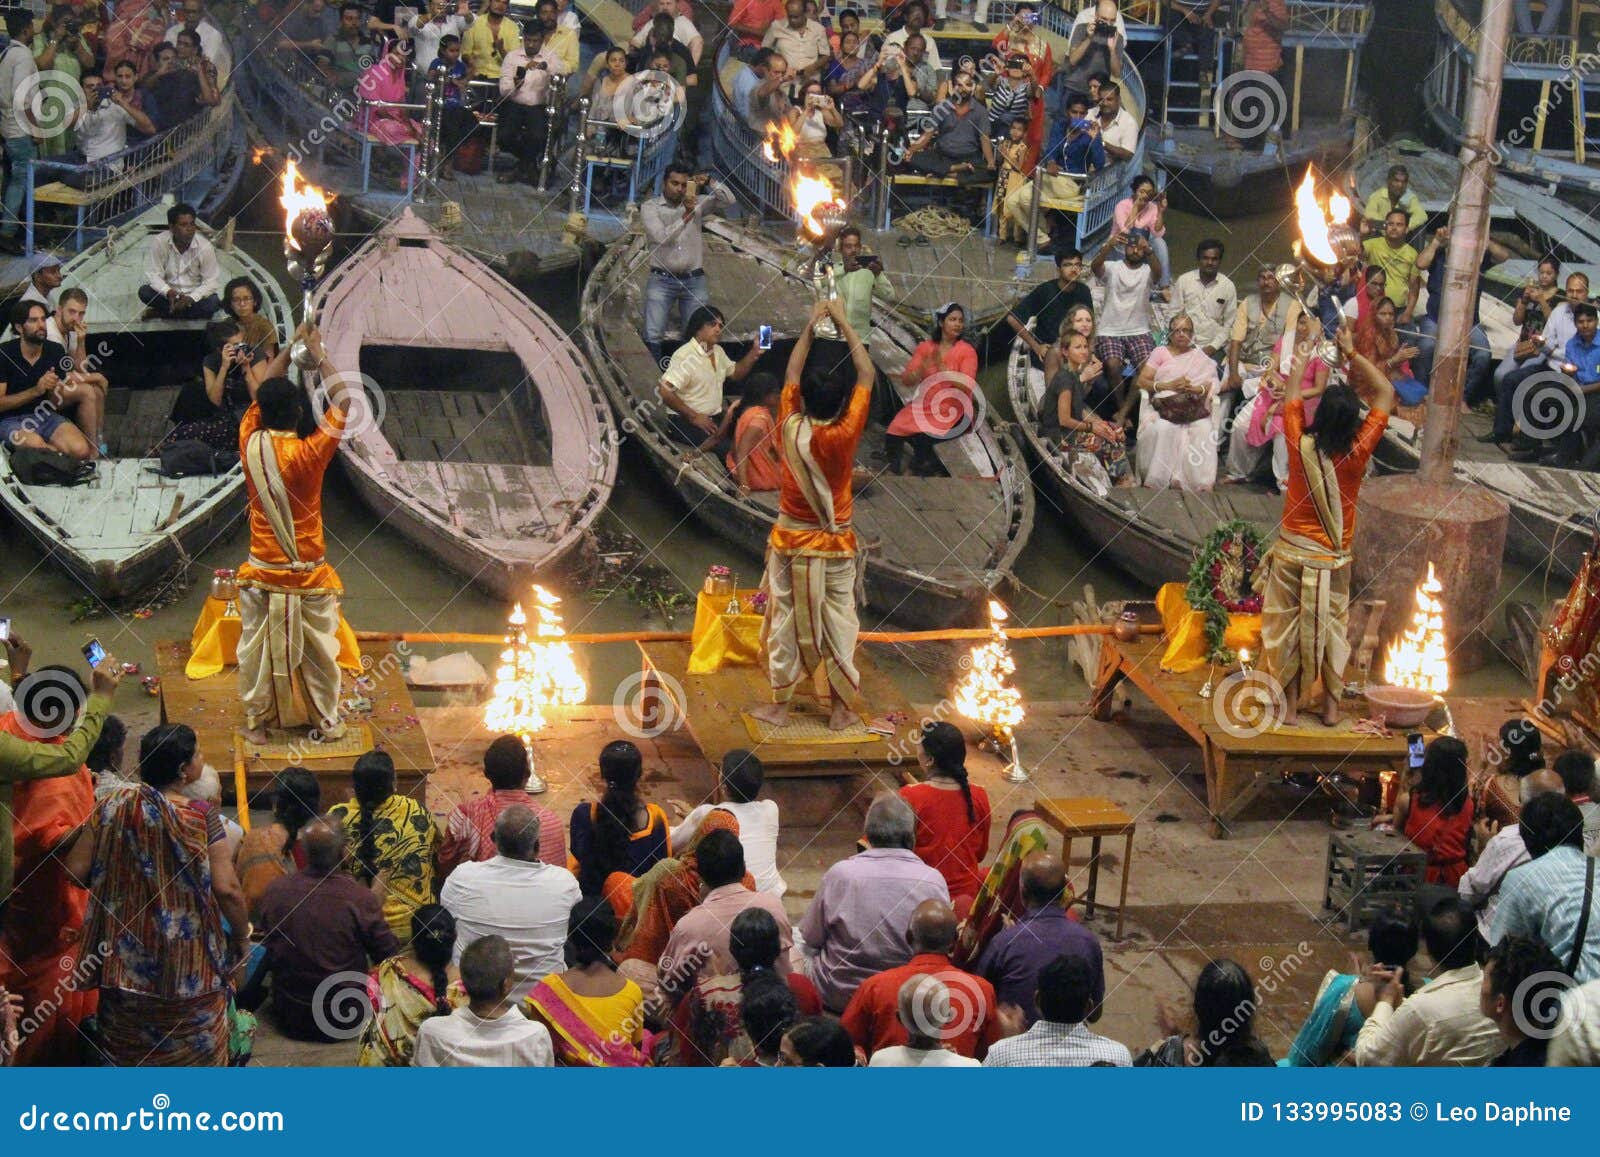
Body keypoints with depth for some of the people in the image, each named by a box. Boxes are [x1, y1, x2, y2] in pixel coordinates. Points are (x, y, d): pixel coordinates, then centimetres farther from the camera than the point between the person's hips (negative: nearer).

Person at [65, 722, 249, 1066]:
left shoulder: (112, 808, -5)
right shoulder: (203, 819, -15)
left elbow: (76, 870, -5)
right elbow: (226, 889, -19)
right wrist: (242, 937, -3)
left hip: (125, 957, 3)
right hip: (190, 968, -3)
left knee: (129, 1055, 17)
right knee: (195, 1051, 13)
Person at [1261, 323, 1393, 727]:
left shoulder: (1301, 446, -16)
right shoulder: (1357, 453, -16)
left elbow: (1290, 394, 1)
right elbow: (1385, 393, -6)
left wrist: (1303, 357, 12)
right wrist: (1352, 353, -5)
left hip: (1291, 552, 0)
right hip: (1332, 558, 0)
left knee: (1288, 627, 10)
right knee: (1331, 627, 15)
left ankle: (1290, 704, 15)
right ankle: (1331, 705, 21)